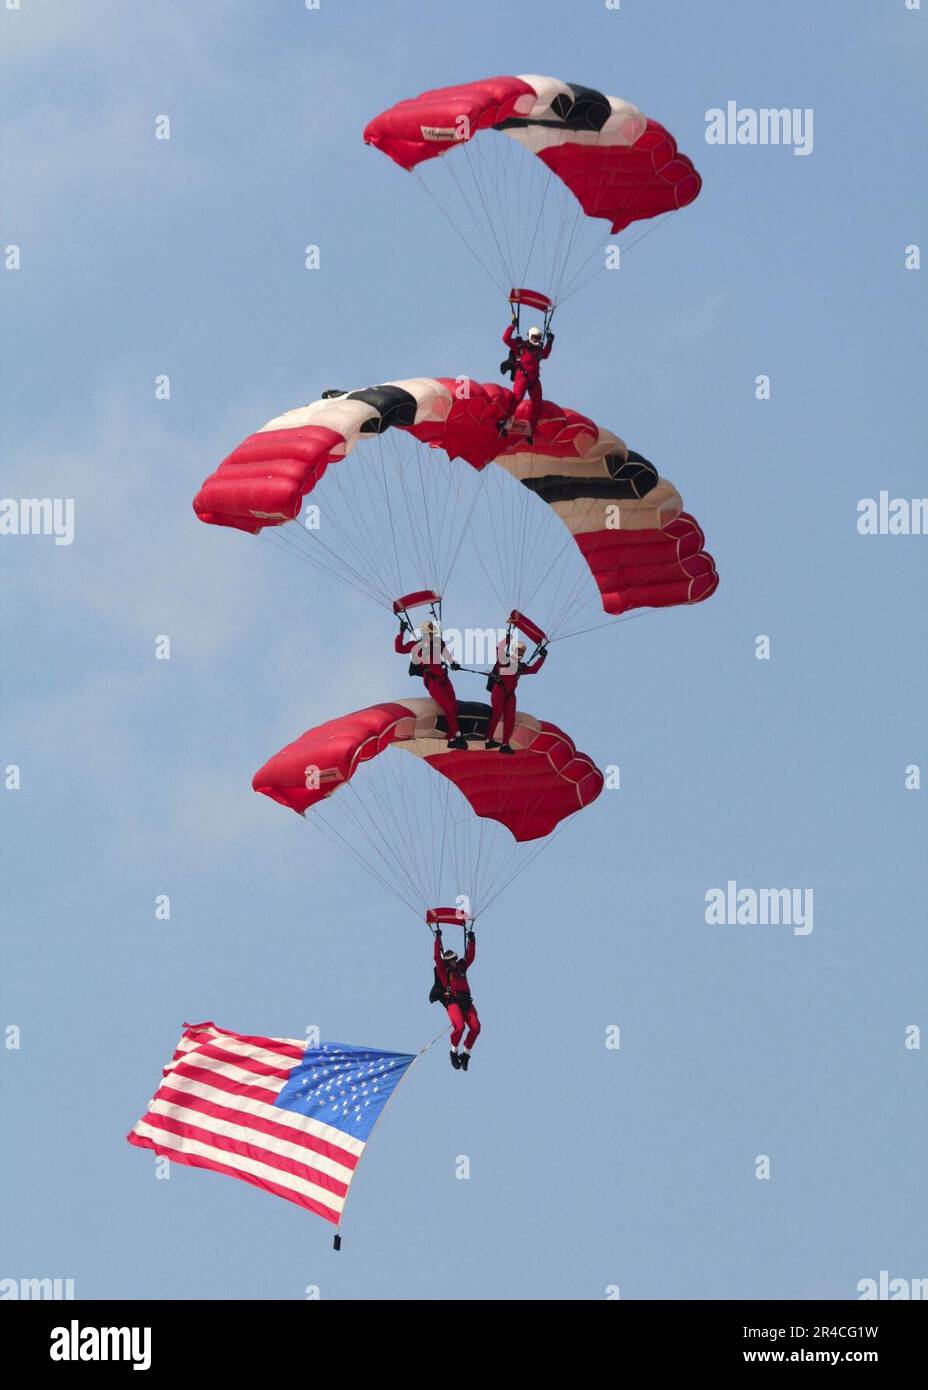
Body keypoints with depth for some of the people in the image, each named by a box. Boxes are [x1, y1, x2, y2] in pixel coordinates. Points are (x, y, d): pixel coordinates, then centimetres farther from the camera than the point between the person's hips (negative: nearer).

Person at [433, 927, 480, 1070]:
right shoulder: (443, 970, 11)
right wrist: (438, 939, 2)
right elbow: (437, 957, 3)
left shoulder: (461, 968, 26)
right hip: (452, 1001, -5)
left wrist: (472, 941, 24)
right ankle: (454, 1052, -2)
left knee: (475, 1027, -16)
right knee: (460, 1026, -27)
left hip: (466, 1001, 5)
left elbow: (470, 956, 29)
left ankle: (465, 1054, 1)